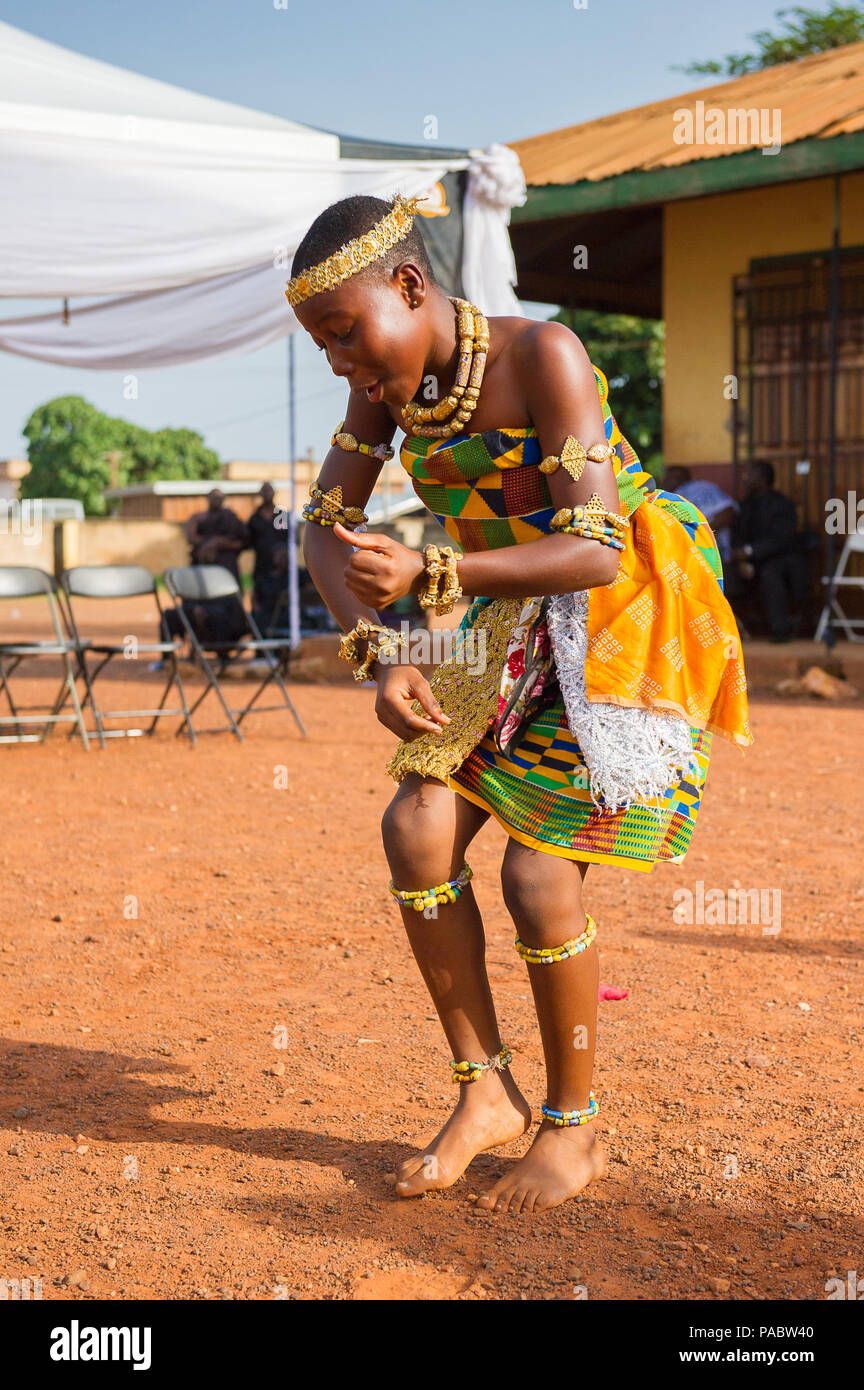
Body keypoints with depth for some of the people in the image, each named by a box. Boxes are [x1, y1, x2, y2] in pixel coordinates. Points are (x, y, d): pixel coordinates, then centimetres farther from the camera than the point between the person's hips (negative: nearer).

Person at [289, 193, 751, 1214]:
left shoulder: (542, 357, -24)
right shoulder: (391, 382, -4)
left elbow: (596, 553, -29)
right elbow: (326, 528, 1)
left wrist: (429, 576, -38)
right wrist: (376, 658, -15)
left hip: (625, 628, -6)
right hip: (515, 631, 6)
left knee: (538, 872, -13)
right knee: (417, 826, -11)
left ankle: (574, 1128, 9)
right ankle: (485, 1093, 4)